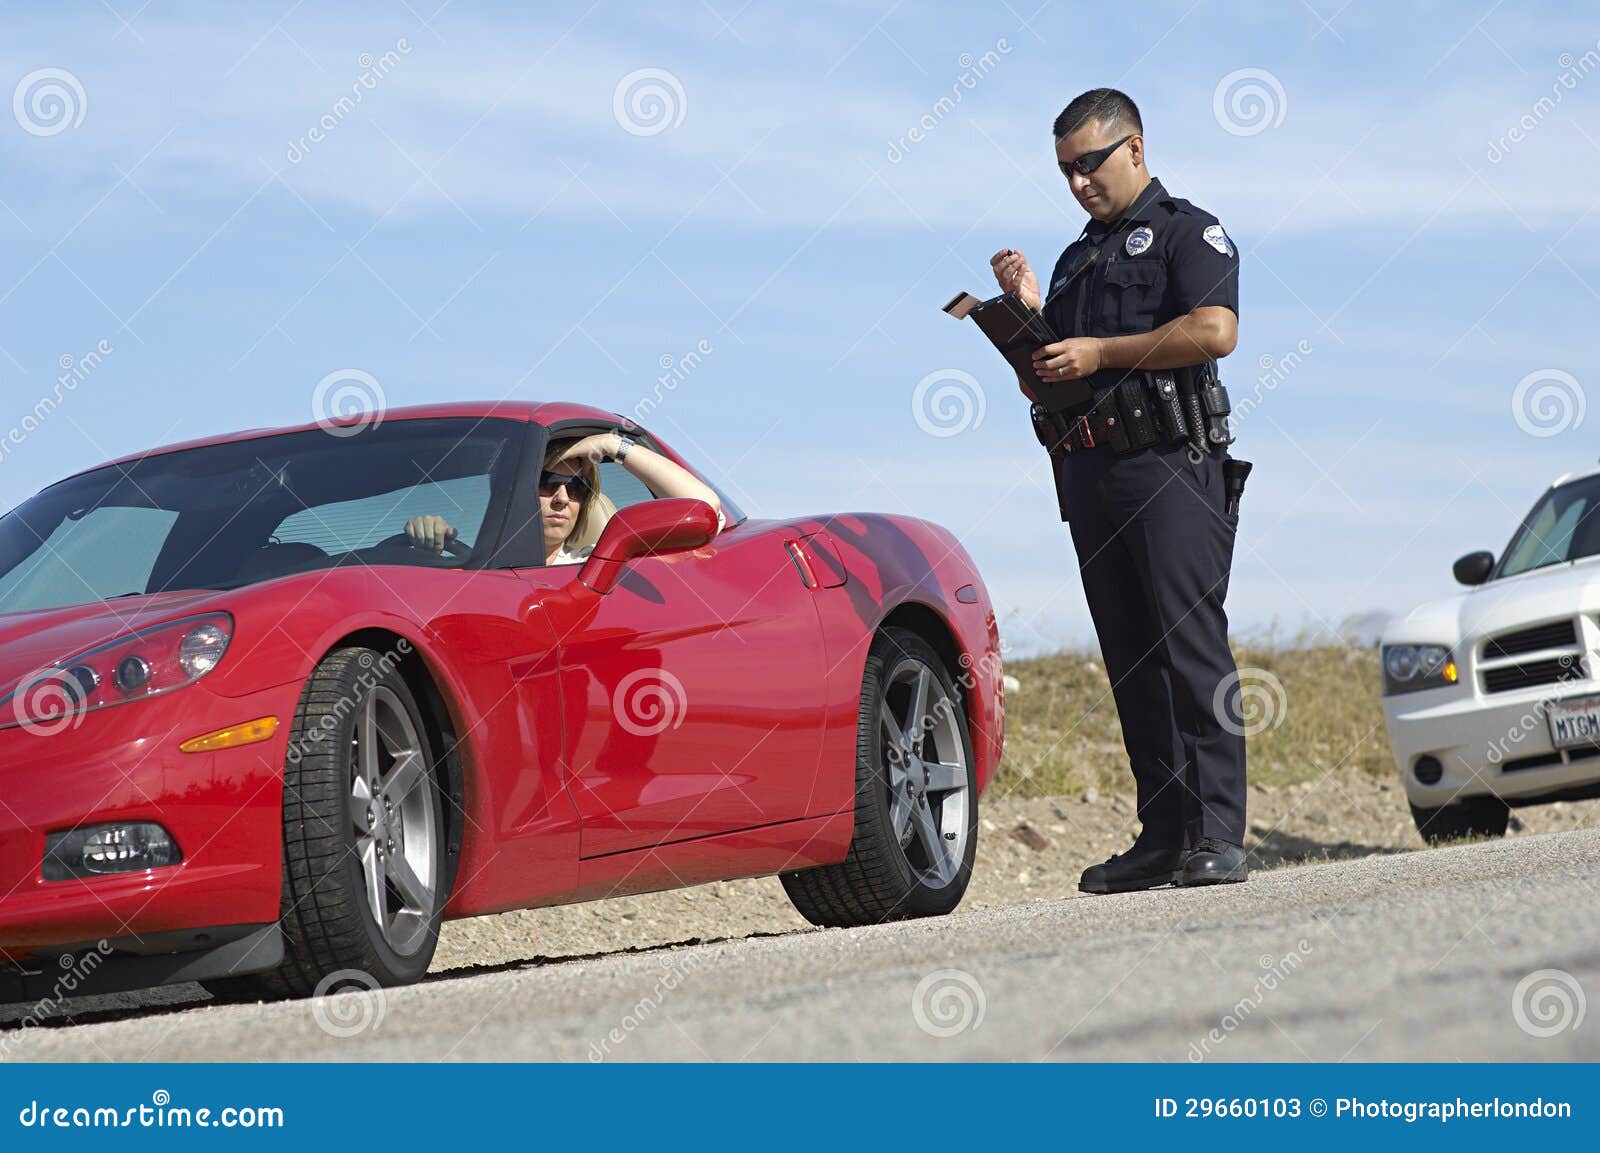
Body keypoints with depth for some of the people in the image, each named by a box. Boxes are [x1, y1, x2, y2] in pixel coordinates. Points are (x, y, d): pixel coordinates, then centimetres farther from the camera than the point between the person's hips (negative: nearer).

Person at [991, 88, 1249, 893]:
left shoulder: (1187, 232, 3)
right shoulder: (1077, 260, 24)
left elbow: (1215, 330, -15)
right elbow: (1037, 381, 23)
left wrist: (1098, 351, -12)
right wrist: (1027, 309, 5)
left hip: (1170, 469, -7)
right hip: (1090, 478, 7)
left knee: (1191, 645, -13)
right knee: (1132, 662, 4)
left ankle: (1216, 833, -17)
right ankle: (1163, 835, 5)